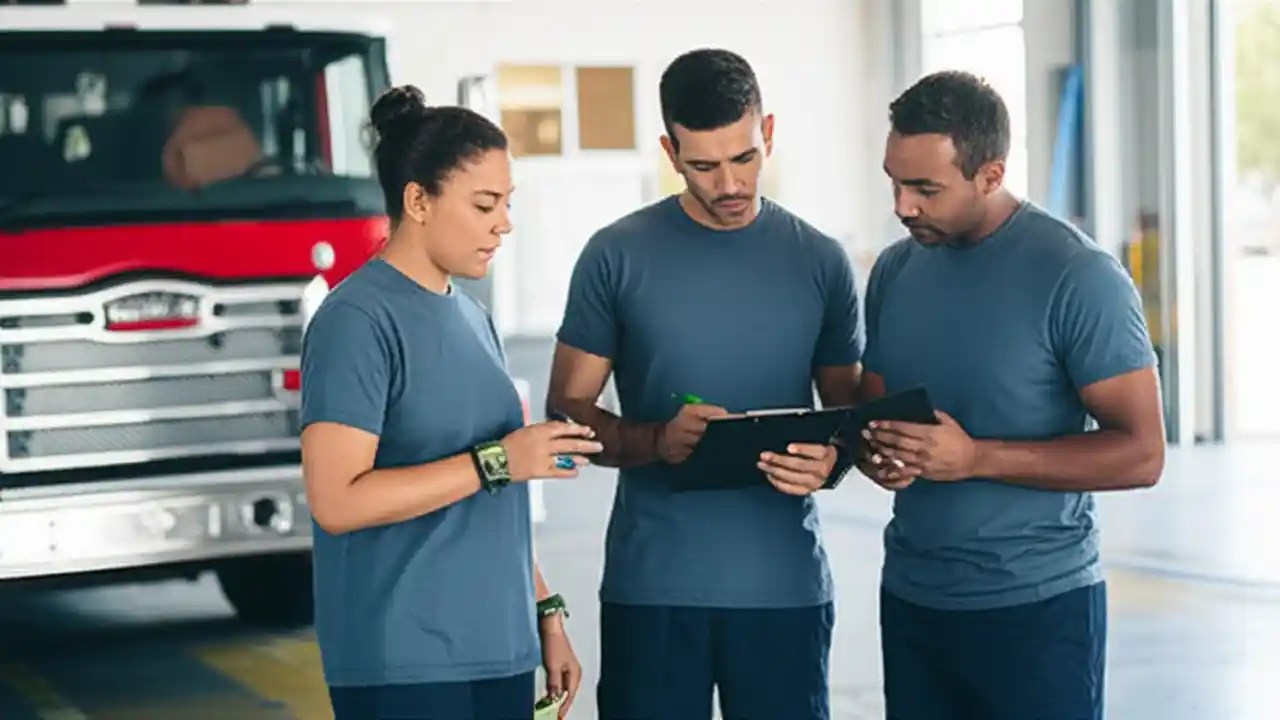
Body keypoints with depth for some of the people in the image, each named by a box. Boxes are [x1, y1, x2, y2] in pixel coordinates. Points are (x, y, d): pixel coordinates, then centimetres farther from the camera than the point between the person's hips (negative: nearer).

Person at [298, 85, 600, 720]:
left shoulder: (470, 317, 14)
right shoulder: (358, 320, -11)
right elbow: (336, 500, -19)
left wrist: (545, 612, 15)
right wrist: (494, 462, -18)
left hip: (500, 652, 8)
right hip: (405, 667, -8)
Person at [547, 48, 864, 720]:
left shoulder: (820, 261, 5)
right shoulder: (617, 256, 0)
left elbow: (848, 410, 11)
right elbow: (568, 411, 2)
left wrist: (831, 459, -12)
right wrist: (656, 441, -18)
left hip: (787, 586, 1)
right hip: (651, 587, -1)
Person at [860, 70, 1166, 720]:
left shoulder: (1078, 277, -13)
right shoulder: (893, 271, 6)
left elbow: (1140, 453, -15)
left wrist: (975, 458, -22)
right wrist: (875, 453, -9)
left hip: (1037, 606, -5)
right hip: (911, 599, 6)